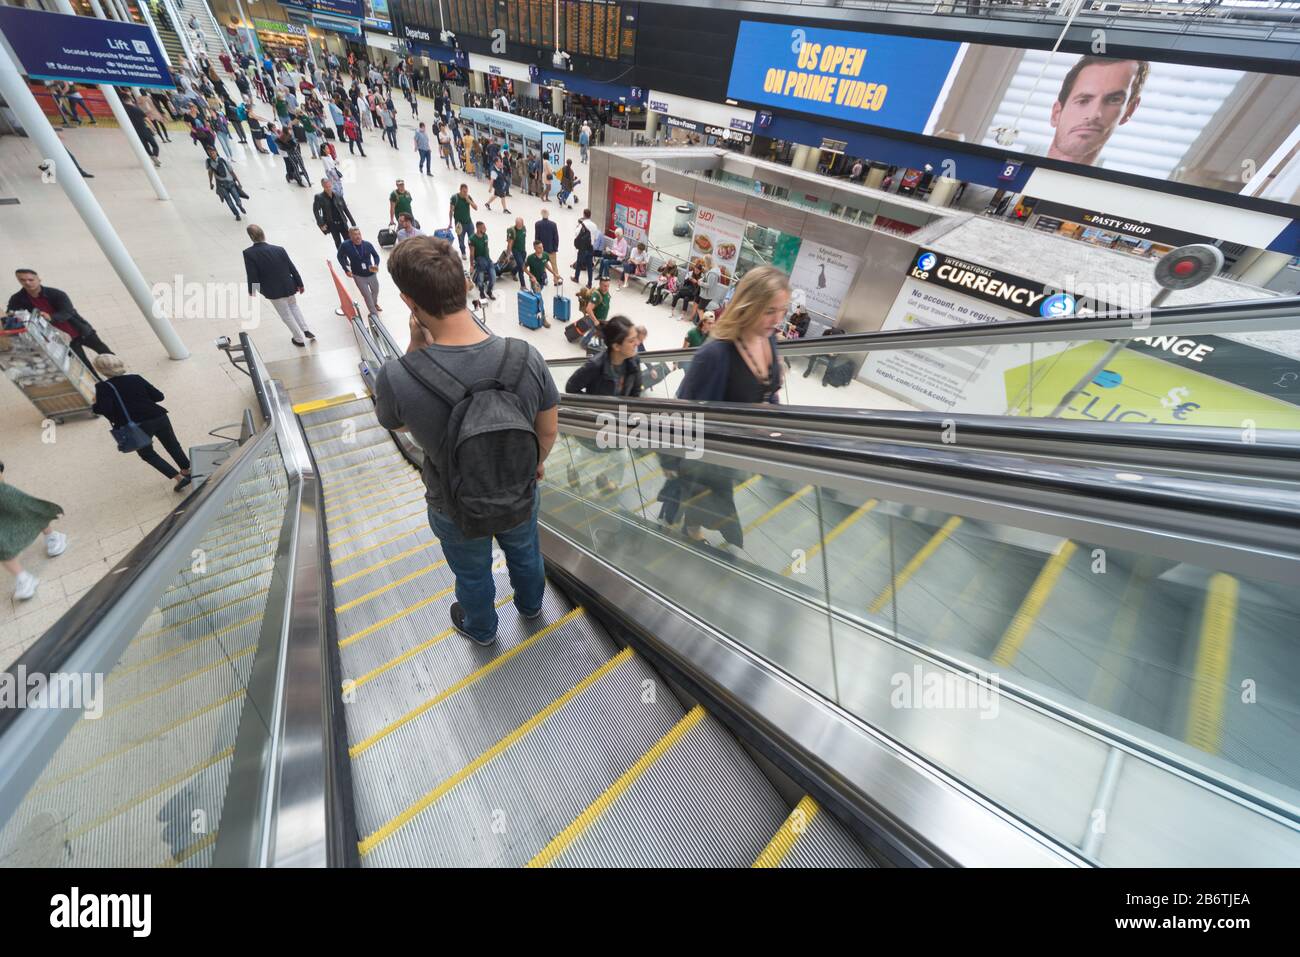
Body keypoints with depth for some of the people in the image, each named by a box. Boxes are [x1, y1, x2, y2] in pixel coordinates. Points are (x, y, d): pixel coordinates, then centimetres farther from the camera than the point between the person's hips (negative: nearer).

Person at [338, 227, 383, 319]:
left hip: (371, 273, 3)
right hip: (358, 276, -3)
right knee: (367, 295, -1)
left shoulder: (367, 244, -13)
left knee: (375, 291, 24)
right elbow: (340, 257, 0)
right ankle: (374, 313, 15)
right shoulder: (345, 246, -17)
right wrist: (346, 270, -3)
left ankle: (375, 304, 56)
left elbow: (376, 255, 2)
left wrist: (376, 265, -16)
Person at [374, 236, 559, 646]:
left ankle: (481, 628, 60)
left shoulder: (396, 378, -31)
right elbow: (549, 431, -10)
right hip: (521, 495, 2)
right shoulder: (526, 357, -26)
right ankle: (530, 606, 63)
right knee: (525, 554, 32)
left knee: (473, 574, 29)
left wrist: (416, 348, -14)